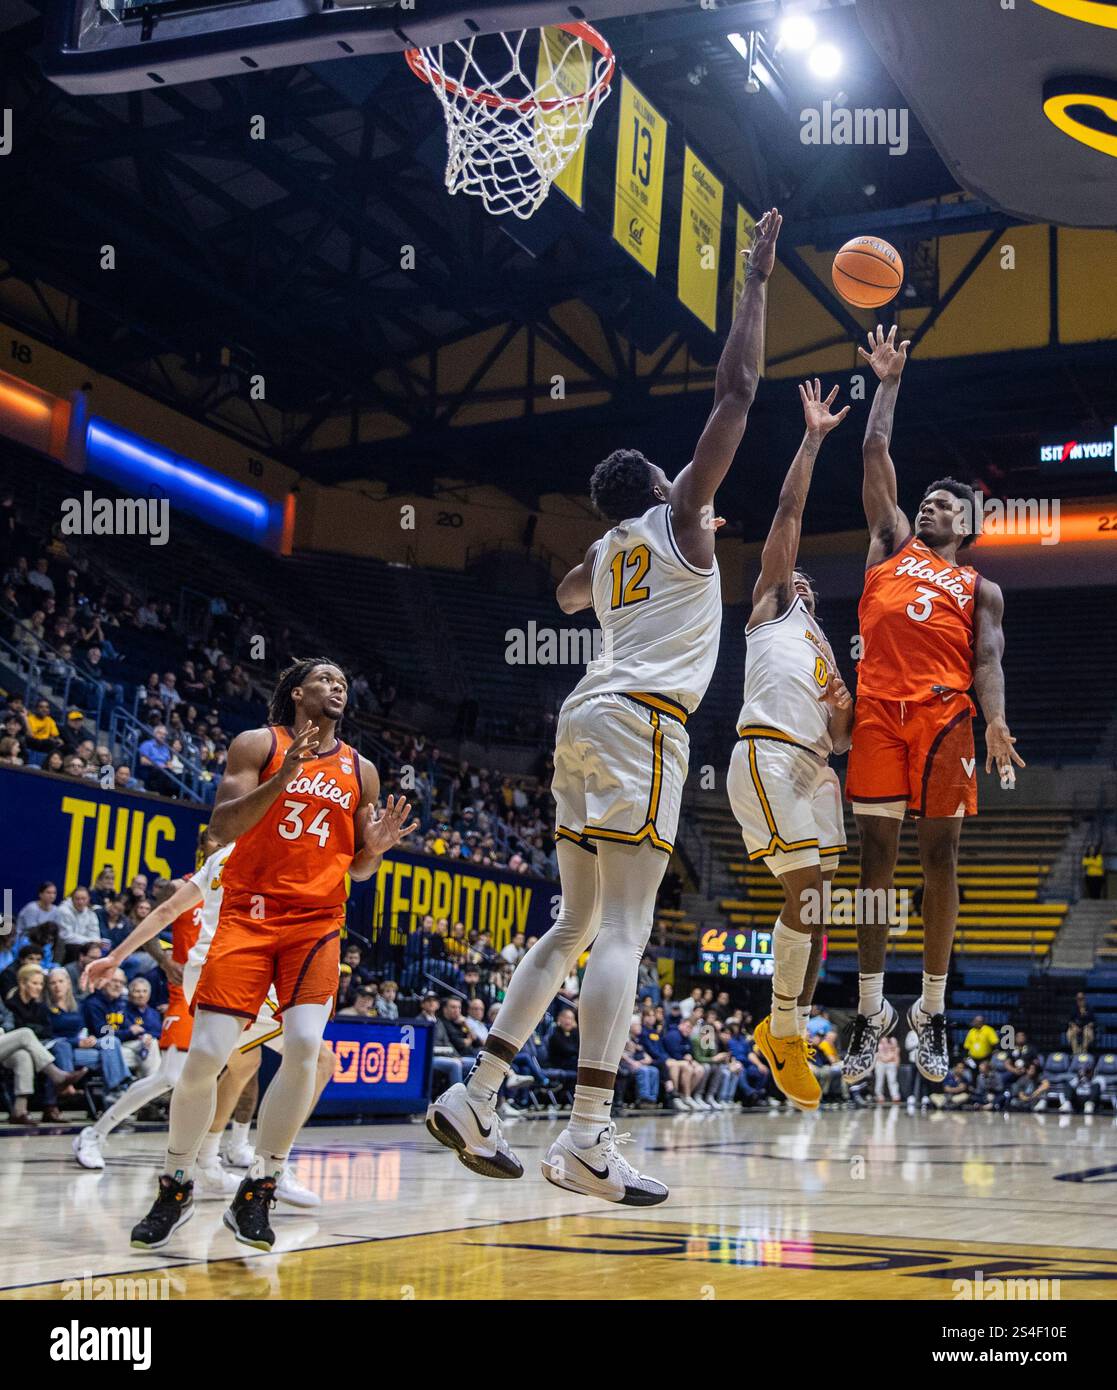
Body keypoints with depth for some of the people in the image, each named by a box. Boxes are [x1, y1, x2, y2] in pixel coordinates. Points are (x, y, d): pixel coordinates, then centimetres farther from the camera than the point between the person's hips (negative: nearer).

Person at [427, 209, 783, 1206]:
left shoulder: (606, 551, 23)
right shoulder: (678, 519, 5)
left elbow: (568, 598, 49)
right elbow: (736, 392, 2)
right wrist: (757, 284, 9)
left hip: (586, 716, 8)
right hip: (641, 721, -8)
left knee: (577, 924, 11)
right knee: (624, 929, -14)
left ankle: (475, 1098, 8)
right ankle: (588, 1141, -20)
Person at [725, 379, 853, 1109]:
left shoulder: (824, 645, 32)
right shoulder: (770, 604, 14)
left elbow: (839, 738, 26)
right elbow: (790, 510, 5)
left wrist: (844, 710, 4)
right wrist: (814, 436, 7)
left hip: (814, 766, 8)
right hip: (769, 755, -8)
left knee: (813, 904, 5)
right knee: (807, 893, -15)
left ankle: (780, 1030, 16)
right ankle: (785, 1034, -6)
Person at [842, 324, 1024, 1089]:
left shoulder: (981, 588, 17)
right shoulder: (891, 545, 22)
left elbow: (988, 661, 3)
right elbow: (876, 456, 19)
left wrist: (997, 722, -15)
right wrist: (890, 382, 23)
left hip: (945, 717, -1)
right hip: (879, 711, 1)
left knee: (940, 859, 0)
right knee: (877, 855, 0)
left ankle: (932, 1012, 7)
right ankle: (872, 1008, 3)